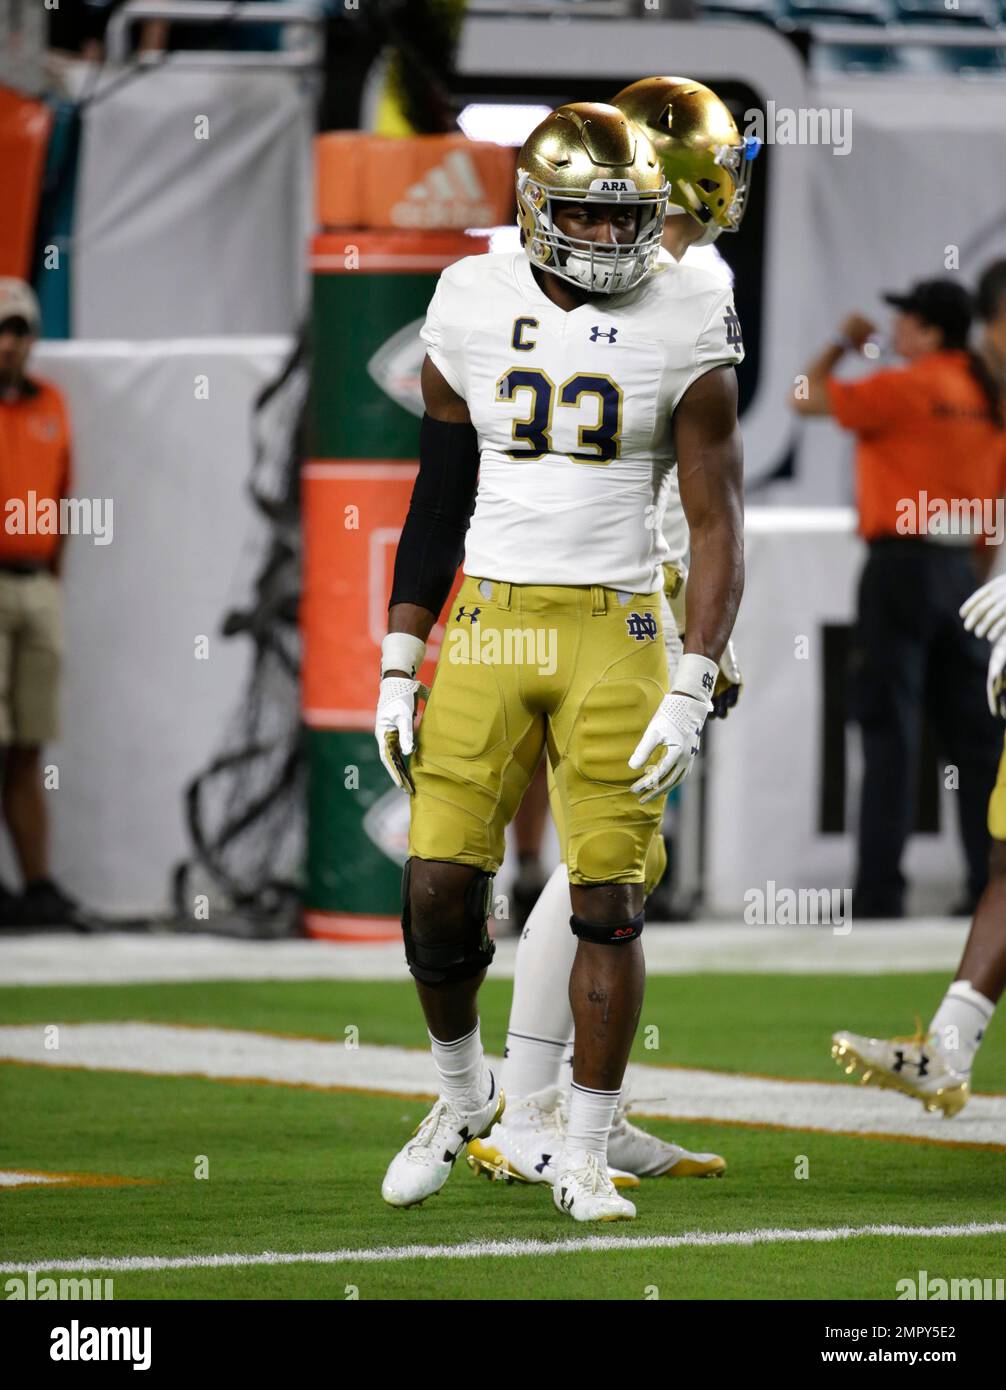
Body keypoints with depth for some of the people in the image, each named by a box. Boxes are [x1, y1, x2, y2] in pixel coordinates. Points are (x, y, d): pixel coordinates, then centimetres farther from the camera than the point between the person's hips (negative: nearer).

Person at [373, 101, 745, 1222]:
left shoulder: (681, 328, -3)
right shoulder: (473, 311, 4)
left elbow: (716, 527, -2)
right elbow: (437, 501, 12)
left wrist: (690, 695, -10)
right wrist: (398, 668, 8)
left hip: (616, 633, -2)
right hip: (489, 623, 2)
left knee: (609, 902, -4)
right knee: (438, 885, -4)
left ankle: (584, 1160, 8)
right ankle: (463, 1098, 22)